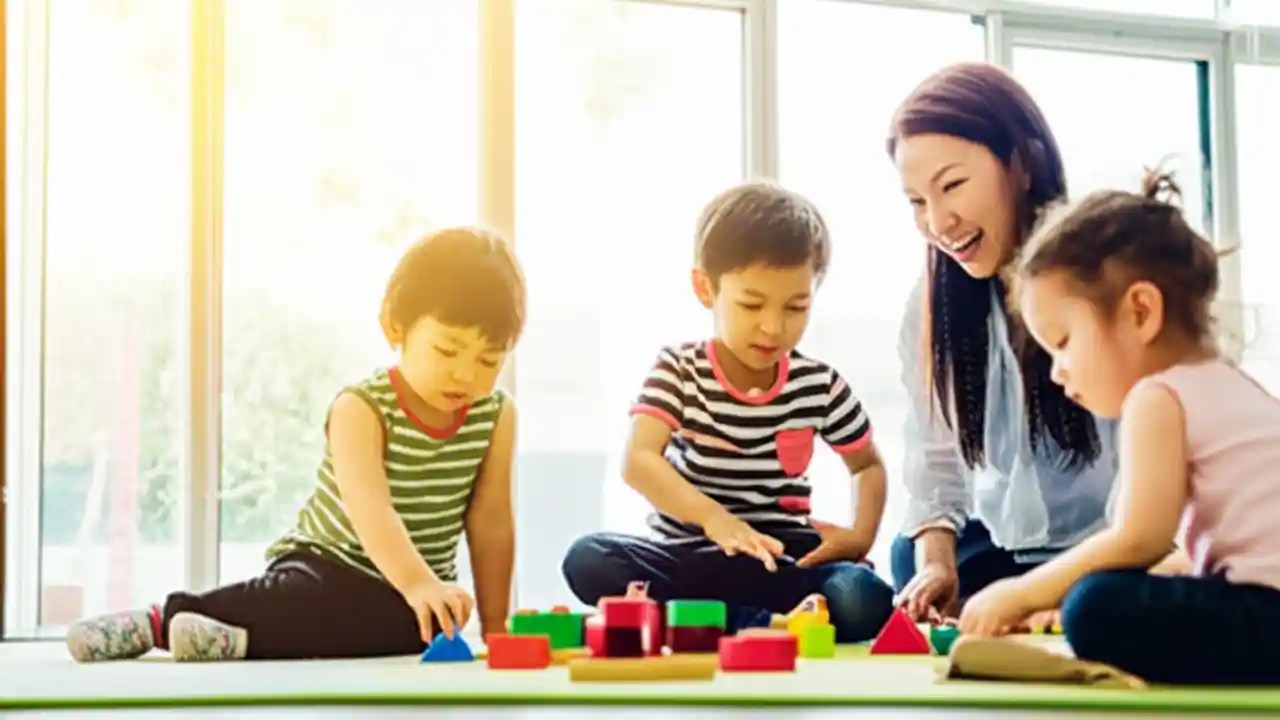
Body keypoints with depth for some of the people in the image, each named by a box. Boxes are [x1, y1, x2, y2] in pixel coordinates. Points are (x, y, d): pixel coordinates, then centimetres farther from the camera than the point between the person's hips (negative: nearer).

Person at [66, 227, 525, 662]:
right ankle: (159, 620, -20)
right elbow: (370, 510, -36)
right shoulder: (359, 410, -20)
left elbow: (491, 523, -1)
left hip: (407, 600, 3)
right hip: (325, 569, -2)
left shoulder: (497, 416, -6)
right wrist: (418, 584, -53)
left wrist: (495, 626, -5)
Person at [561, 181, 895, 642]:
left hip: (784, 560, 1)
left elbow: (868, 465, 19)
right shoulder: (679, 370, -4)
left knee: (864, 604, -30)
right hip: (688, 559, 0)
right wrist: (712, 516, -39)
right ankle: (769, 626, -33)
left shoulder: (820, 384, 3)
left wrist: (861, 534, -3)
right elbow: (638, 462, -20)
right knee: (588, 560, -31)